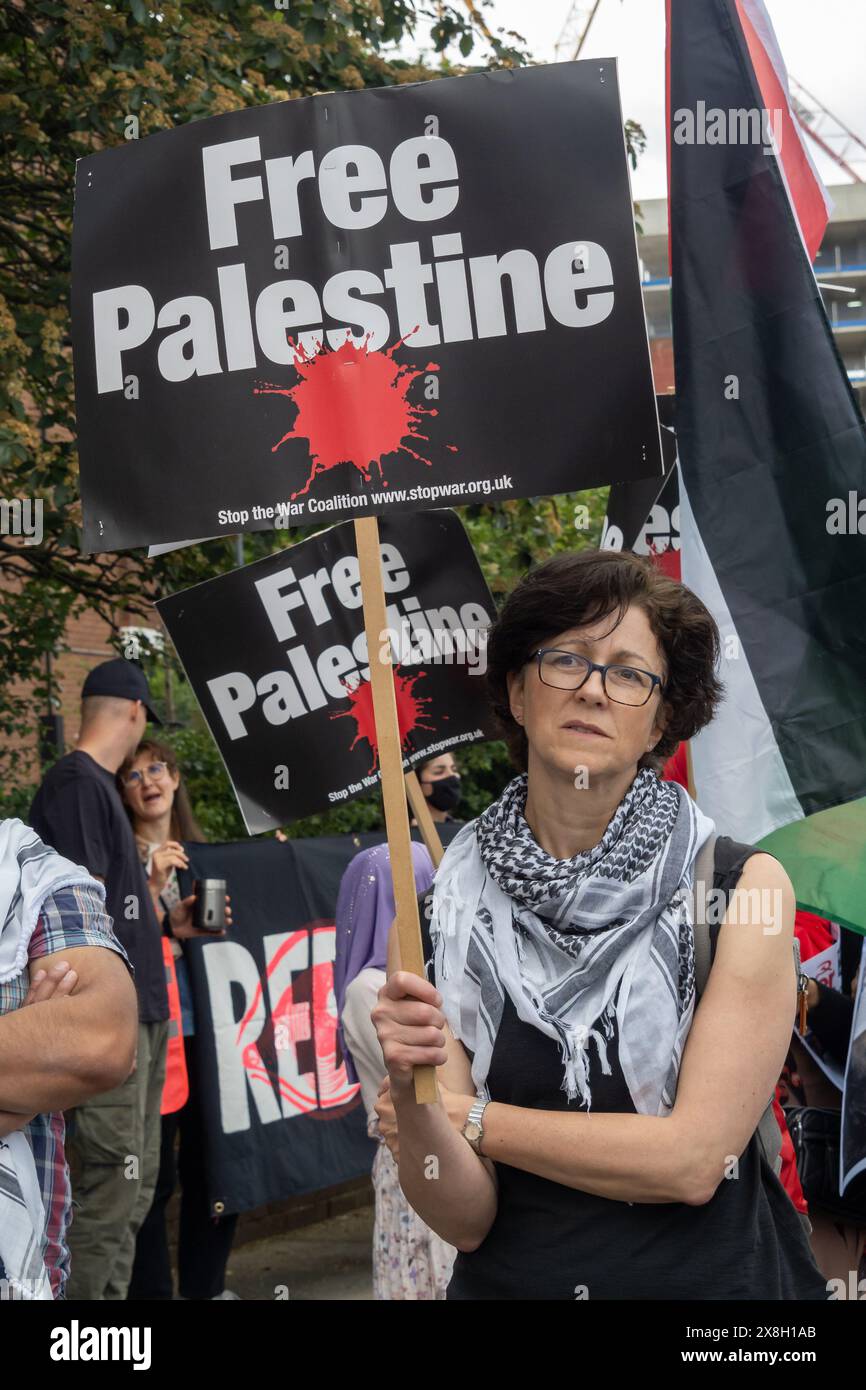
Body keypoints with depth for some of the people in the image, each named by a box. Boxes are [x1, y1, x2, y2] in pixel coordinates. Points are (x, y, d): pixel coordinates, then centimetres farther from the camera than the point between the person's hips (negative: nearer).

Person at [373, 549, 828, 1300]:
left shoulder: (745, 891, -8)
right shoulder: (442, 911, -4)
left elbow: (693, 1162, -12)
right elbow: (464, 1219, -4)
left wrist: (470, 1115, -7)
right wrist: (412, 1096, -22)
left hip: (708, 1276, -1)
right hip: (509, 1282, 1)